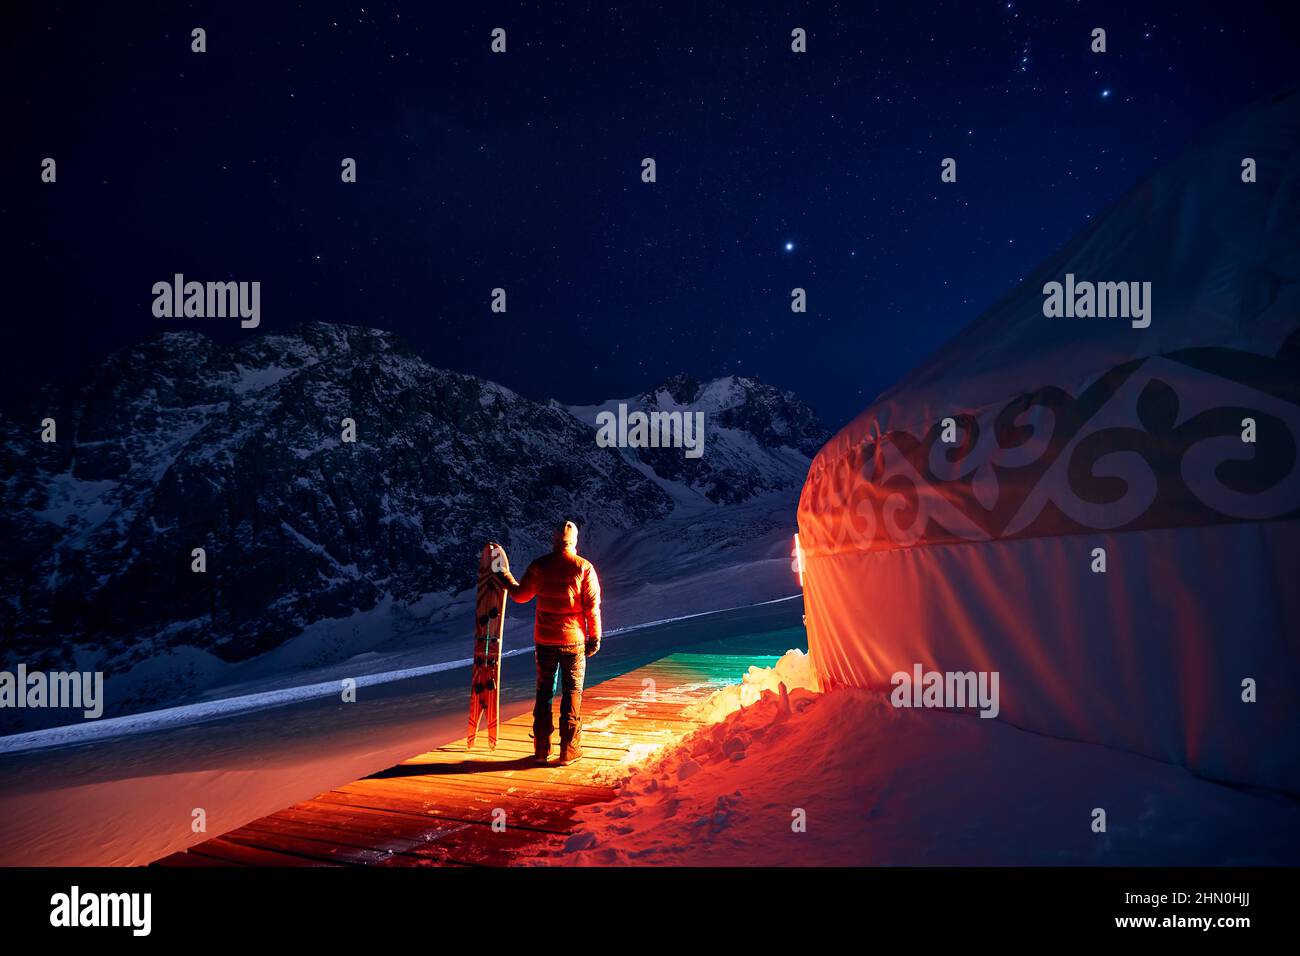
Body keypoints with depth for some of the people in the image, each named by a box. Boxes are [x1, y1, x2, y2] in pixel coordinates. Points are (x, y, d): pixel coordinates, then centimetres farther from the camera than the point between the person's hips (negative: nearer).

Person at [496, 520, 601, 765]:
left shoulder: (539, 566, -2)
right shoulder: (584, 567, -9)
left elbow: (520, 594, 10)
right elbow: (592, 606, -8)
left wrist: (504, 577, 27)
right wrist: (595, 638, 1)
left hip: (544, 640, 2)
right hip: (573, 640, -2)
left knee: (544, 692, 13)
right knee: (572, 693, 6)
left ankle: (541, 749, 16)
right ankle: (568, 751, 7)